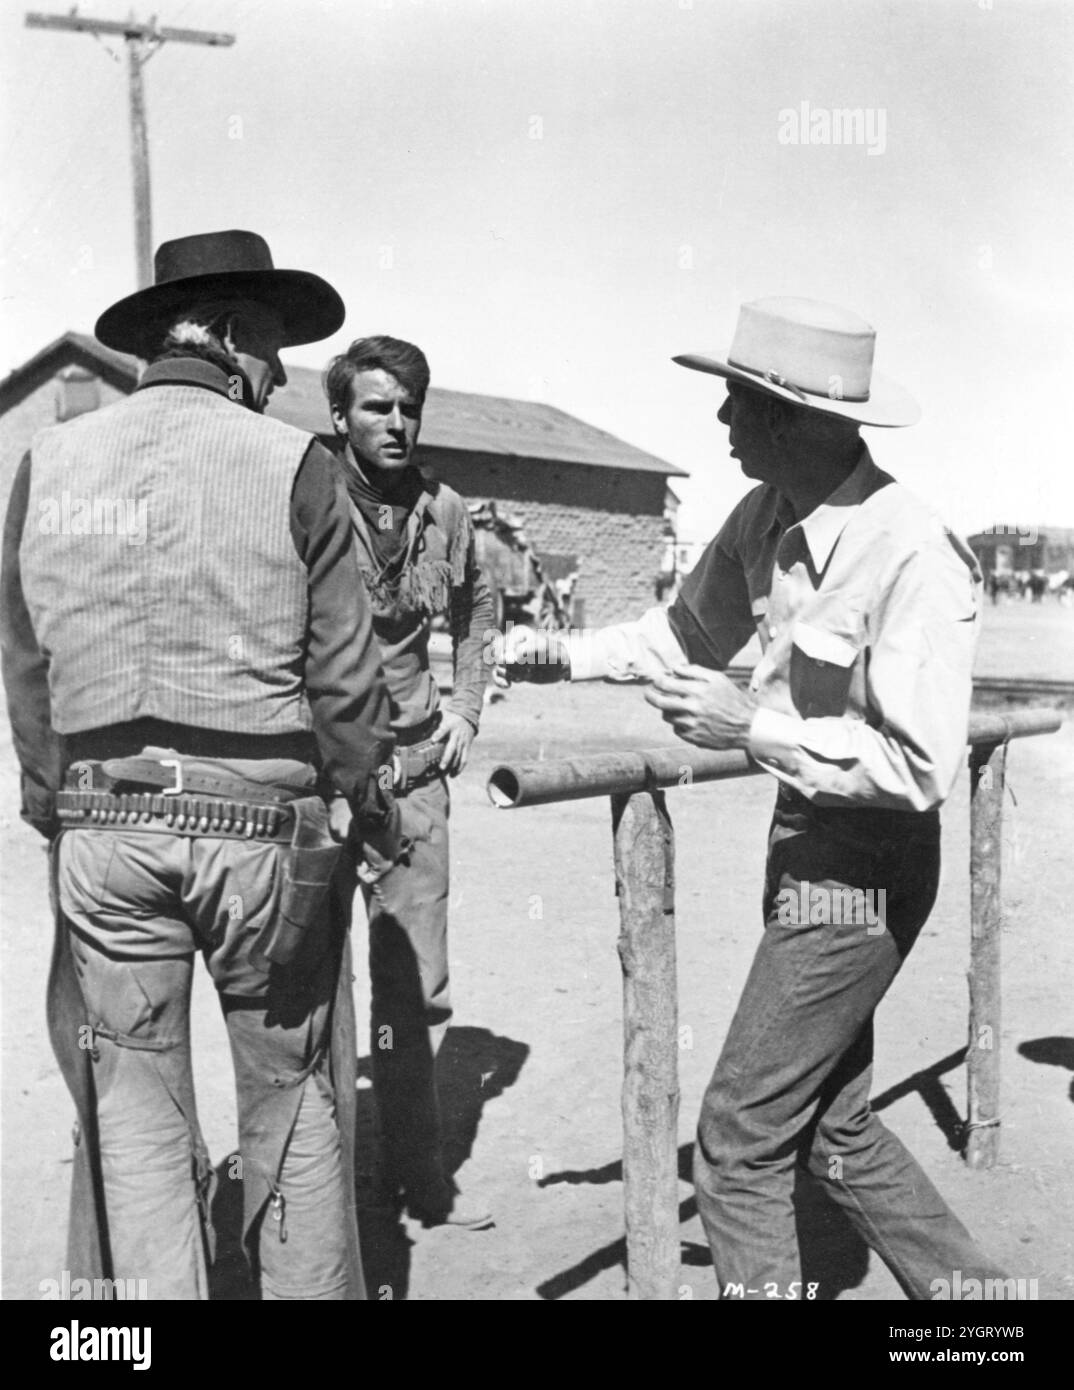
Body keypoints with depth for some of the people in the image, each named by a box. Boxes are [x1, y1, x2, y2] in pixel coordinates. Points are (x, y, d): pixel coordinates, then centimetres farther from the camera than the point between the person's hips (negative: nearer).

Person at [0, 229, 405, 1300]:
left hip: (100, 825, 3)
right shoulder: (291, 465, -5)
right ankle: (308, 1284, 25)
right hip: (259, 823, -3)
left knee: (131, 1103, 13)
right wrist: (367, 810, 9)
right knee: (292, 1097, 13)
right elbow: (342, 675, -5)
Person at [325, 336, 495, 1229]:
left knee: (418, 986, 11)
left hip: (415, 769, 5)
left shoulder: (445, 511, 6)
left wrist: (466, 707, 15)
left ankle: (415, 1172, 27)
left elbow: (476, 607, 24)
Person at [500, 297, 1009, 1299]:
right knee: (834, 1130, 20)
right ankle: (976, 1288, 37)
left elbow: (918, 766, -25)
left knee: (741, 1137, 0)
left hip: (861, 872, -9)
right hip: (805, 843, 9)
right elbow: (690, 634, 17)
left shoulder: (916, 560, -24)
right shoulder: (766, 518, 1)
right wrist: (561, 655, 8)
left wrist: (753, 728, -26)